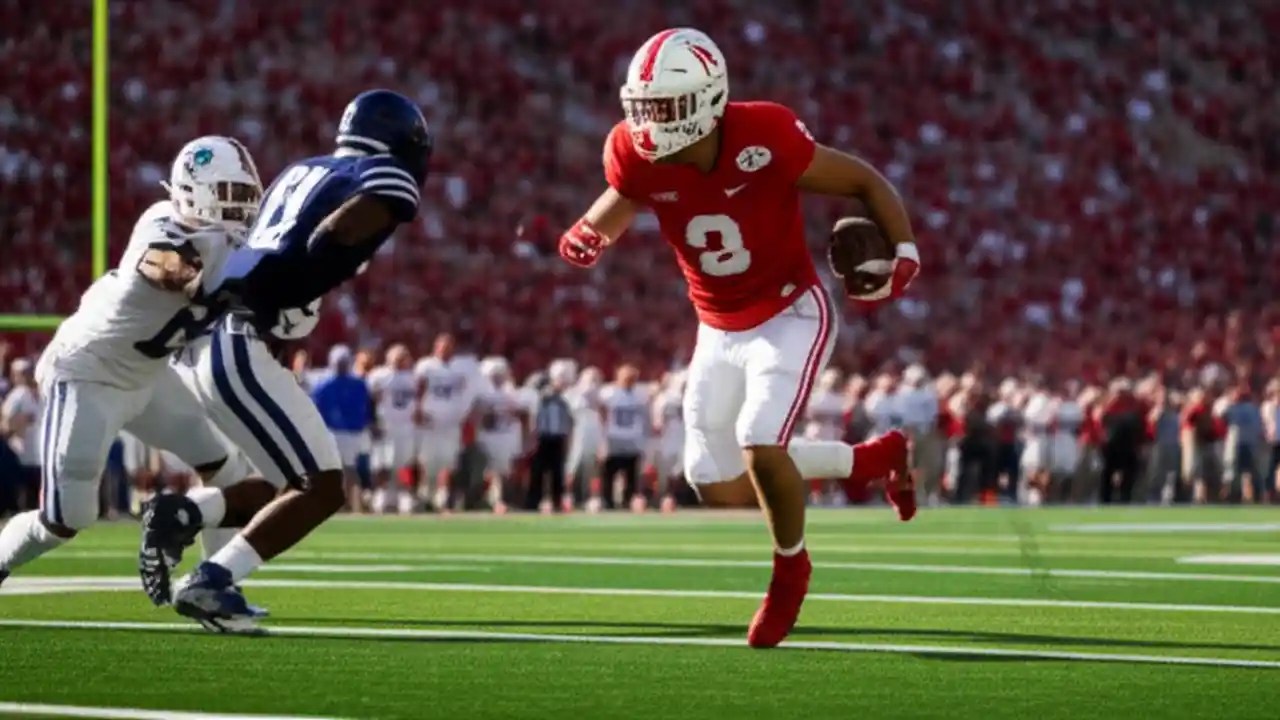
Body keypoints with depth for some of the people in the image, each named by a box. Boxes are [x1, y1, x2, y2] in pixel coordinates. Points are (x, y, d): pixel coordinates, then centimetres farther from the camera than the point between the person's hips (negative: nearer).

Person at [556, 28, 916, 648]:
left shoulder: (764, 140, -27)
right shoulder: (638, 156, -17)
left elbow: (867, 183, -14)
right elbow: (619, 201, 5)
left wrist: (904, 254, -27)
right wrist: (588, 235, -18)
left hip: (791, 316, -6)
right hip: (720, 332, 6)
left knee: (760, 446, -25)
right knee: (719, 487, 7)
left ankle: (790, 569, 6)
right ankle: (876, 458, 27)